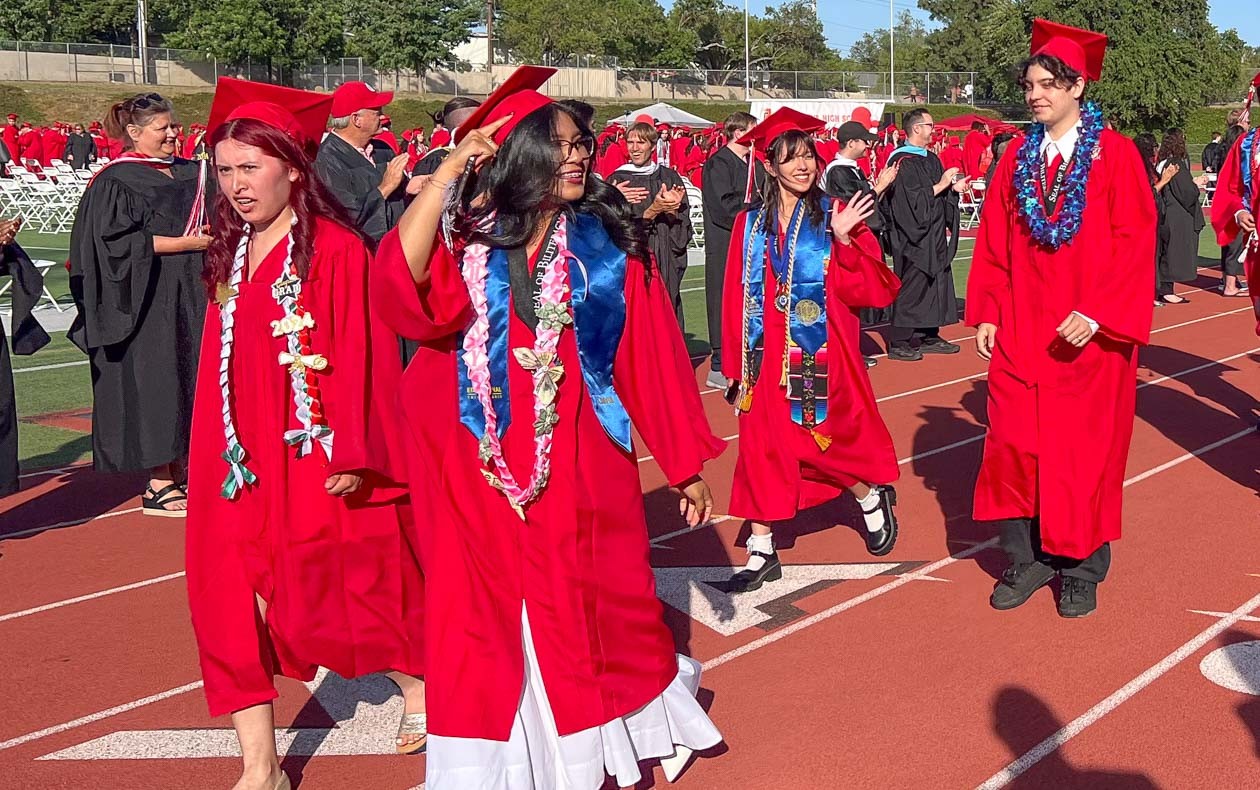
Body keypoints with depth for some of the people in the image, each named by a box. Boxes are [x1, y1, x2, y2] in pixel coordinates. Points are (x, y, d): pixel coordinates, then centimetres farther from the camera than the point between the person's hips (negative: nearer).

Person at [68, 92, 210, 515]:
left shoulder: (187, 173, 14)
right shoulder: (114, 182, -7)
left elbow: (209, 224, 25)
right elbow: (117, 242, -16)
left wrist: (212, 238, 1)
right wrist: (184, 243, -16)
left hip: (188, 298, 7)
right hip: (145, 302, -7)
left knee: (186, 380, 8)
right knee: (153, 383, -5)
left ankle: (179, 474, 16)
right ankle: (158, 485, 0)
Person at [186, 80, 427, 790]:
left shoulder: (335, 249, -12)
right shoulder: (231, 254, 9)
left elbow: (361, 356, -14)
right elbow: (224, 360, 14)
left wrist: (351, 451, -16)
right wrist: (224, 448, 14)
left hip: (317, 456, -6)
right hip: (248, 458, 6)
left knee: (344, 585, 7)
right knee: (233, 594, 0)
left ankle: (419, 688, 35)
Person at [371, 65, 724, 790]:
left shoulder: (609, 245, -2)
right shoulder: (471, 244, -1)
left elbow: (653, 361, 1)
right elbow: (400, 285, -21)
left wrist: (687, 465, 5)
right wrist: (448, 172, -21)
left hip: (579, 465, 0)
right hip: (483, 470, 1)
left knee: (590, 609, 12)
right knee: (487, 619, 8)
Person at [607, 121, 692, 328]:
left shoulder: (670, 177, 8)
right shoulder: (618, 181, -1)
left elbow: (683, 228, 8)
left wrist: (672, 211, -13)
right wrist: (654, 210, -19)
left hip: (665, 266, 3)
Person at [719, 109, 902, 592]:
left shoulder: (836, 217, -1)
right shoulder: (751, 225, 4)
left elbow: (872, 289, -8)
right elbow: (736, 299, 5)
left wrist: (843, 240, -22)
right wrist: (737, 367, 2)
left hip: (822, 357, -2)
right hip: (768, 359, 2)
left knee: (828, 442, 4)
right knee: (762, 448, 1)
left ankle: (872, 495, 35)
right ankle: (762, 552, 10)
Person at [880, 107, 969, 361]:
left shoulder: (931, 159, 12)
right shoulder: (903, 162, -15)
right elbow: (911, 200, -22)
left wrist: (954, 187, 3)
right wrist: (940, 185, -18)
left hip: (934, 235, 9)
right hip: (913, 236, -9)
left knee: (935, 283, 12)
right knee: (911, 286, -6)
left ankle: (929, 337, 21)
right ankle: (899, 343, -1)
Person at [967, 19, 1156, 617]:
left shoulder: (1115, 154, -5)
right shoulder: (1018, 157, 7)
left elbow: (1136, 243, -10)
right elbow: (993, 243, 9)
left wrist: (1097, 312, -18)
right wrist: (987, 314, 2)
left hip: (1089, 333, -3)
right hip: (1020, 331, 4)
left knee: (1084, 450, 4)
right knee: (1015, 444, 2)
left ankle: (1080, 568, 18)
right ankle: (1026, 559, 15)